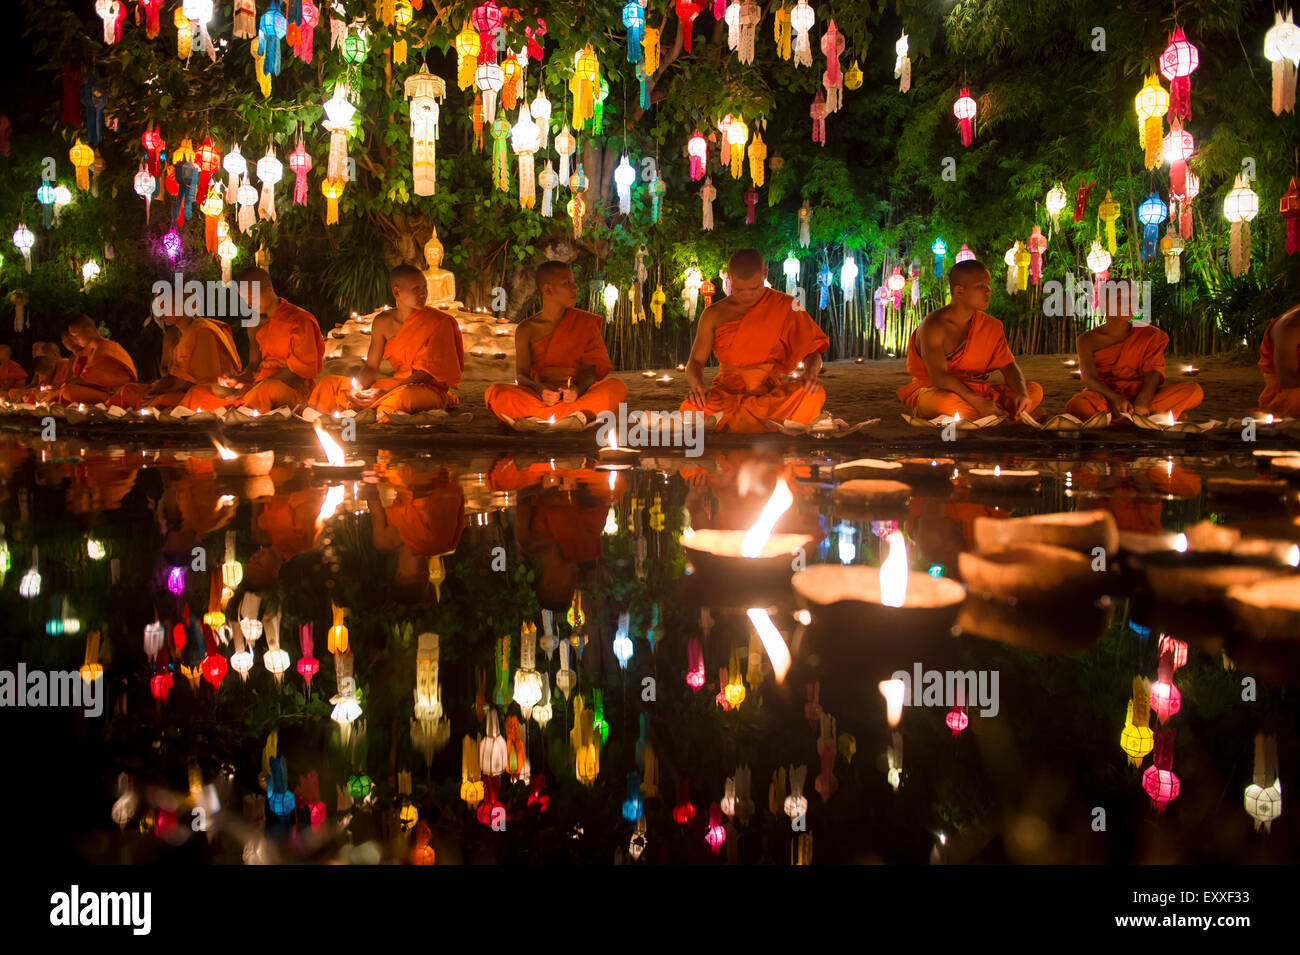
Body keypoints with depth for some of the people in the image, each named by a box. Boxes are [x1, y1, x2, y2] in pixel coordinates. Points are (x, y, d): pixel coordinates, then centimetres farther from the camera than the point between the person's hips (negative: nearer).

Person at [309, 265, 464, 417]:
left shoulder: (438, 322, -9)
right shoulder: (383, 322, 6)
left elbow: (427, 373, -14)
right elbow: (371, 367, 10)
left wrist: (385, 391, -23)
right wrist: (358, 388, -14)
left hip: (430, 389, -5)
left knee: (400, 399, -41)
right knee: (330, 383, -3)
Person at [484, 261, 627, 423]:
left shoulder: (584, 323, 10)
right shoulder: (526, 329, 7)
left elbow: (590, 368, 1)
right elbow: (521, 376, 0)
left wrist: (578, 389, -23)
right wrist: (541, 390, -24)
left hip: (576, 396, 0)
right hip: (539, 397, 0)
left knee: (617, 388, -29)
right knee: (494, 393, -29)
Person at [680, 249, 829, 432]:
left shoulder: (785, 307, 5)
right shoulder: (714, 315, 6)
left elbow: (813, 350, 7)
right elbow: (695, 362, 8)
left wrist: (811, 372, -18)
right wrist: (697, 386, -17)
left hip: (772, 393, 0)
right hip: (726, 393, 0)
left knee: (814, 394, -33)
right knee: (690, 410, -35)